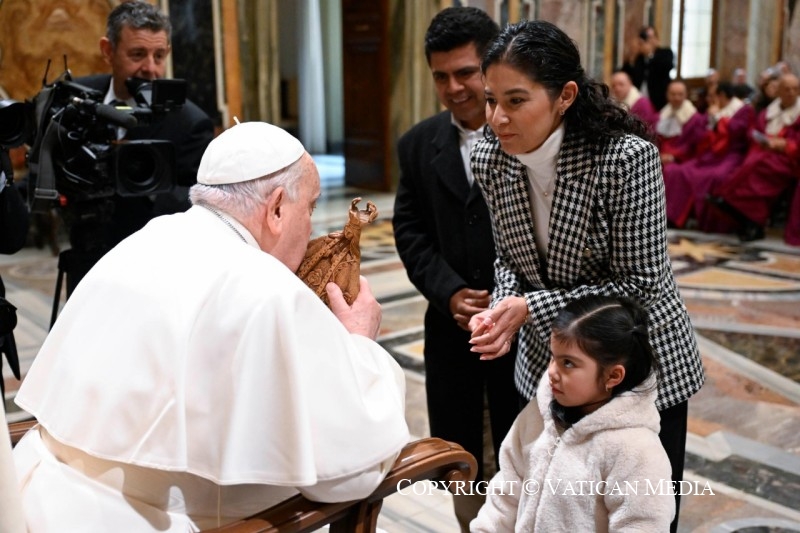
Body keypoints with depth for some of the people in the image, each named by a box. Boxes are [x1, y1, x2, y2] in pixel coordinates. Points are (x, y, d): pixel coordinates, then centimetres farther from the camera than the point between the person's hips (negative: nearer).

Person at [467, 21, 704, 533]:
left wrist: (530, 308, -25)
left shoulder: (627, 158, -24)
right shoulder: (488, 159, -8)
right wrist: (504, 306, -15)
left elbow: (639, 284, -21)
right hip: (548, 365, 5)